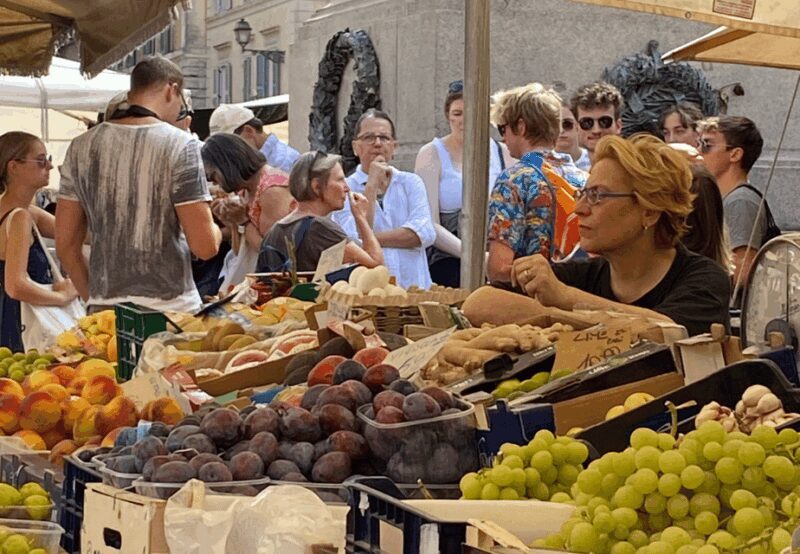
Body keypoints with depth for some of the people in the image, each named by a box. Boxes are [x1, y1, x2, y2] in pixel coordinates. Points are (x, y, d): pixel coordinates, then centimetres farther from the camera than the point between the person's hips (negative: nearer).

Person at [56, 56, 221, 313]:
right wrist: (217, 230, 10)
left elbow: (66, 245, 7)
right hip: (170, 310, -4)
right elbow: (204, 246, -11)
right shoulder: (180, 145, -7)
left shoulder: (82, 147, 6)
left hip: (104, 310, 4)